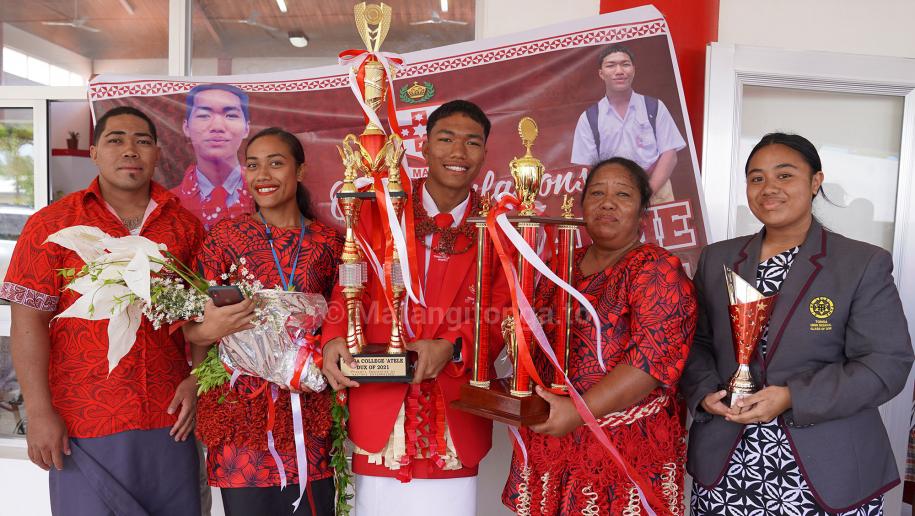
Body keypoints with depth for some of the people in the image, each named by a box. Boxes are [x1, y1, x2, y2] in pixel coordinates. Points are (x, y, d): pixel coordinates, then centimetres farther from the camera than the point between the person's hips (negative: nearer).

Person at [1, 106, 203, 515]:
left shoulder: (184, 225, 6)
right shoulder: (52, 224, -1)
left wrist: (196, 378, -4)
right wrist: (39, 411, -9)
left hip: (168, 420, 3)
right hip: (82, 426, -2)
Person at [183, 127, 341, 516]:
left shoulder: (329, 242, 5)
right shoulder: (226, 235, 2)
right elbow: (193, 322, -1)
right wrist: (207, 330, -22)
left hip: (306, 411, 1)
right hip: (239, 407, -1)